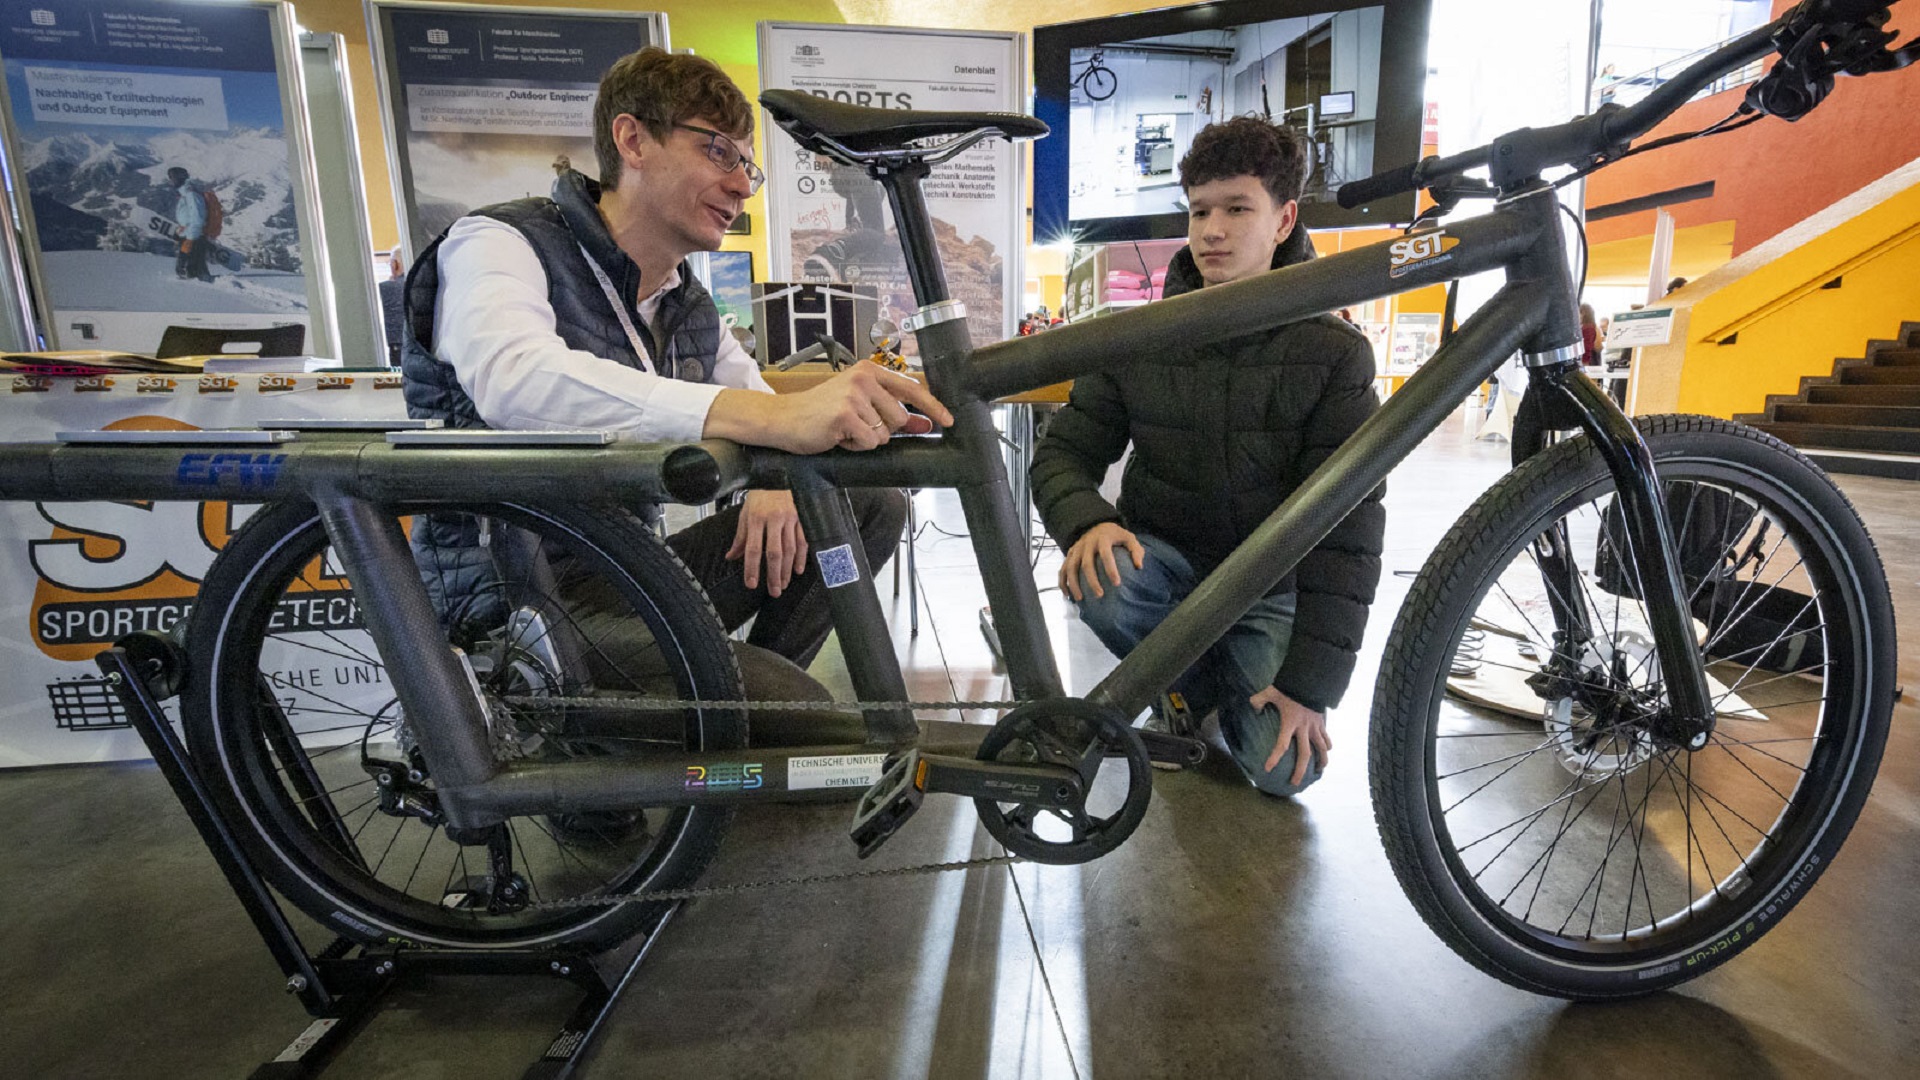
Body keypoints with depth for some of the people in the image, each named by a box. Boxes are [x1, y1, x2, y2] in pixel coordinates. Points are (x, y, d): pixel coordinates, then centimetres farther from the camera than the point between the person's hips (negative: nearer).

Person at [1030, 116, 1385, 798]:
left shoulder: (1334, 354, -13)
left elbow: (1347, 526, -16)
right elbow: (1064, 451, -6)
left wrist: (1310, 684, -21)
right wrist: (1088, 522, -32)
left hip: (1267, 584, -1)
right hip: (1164, 553, 2)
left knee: (1285, 770, -19)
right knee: (1103, 589, -34)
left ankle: (1236, 678, 17)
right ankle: (1197, 684, 0)